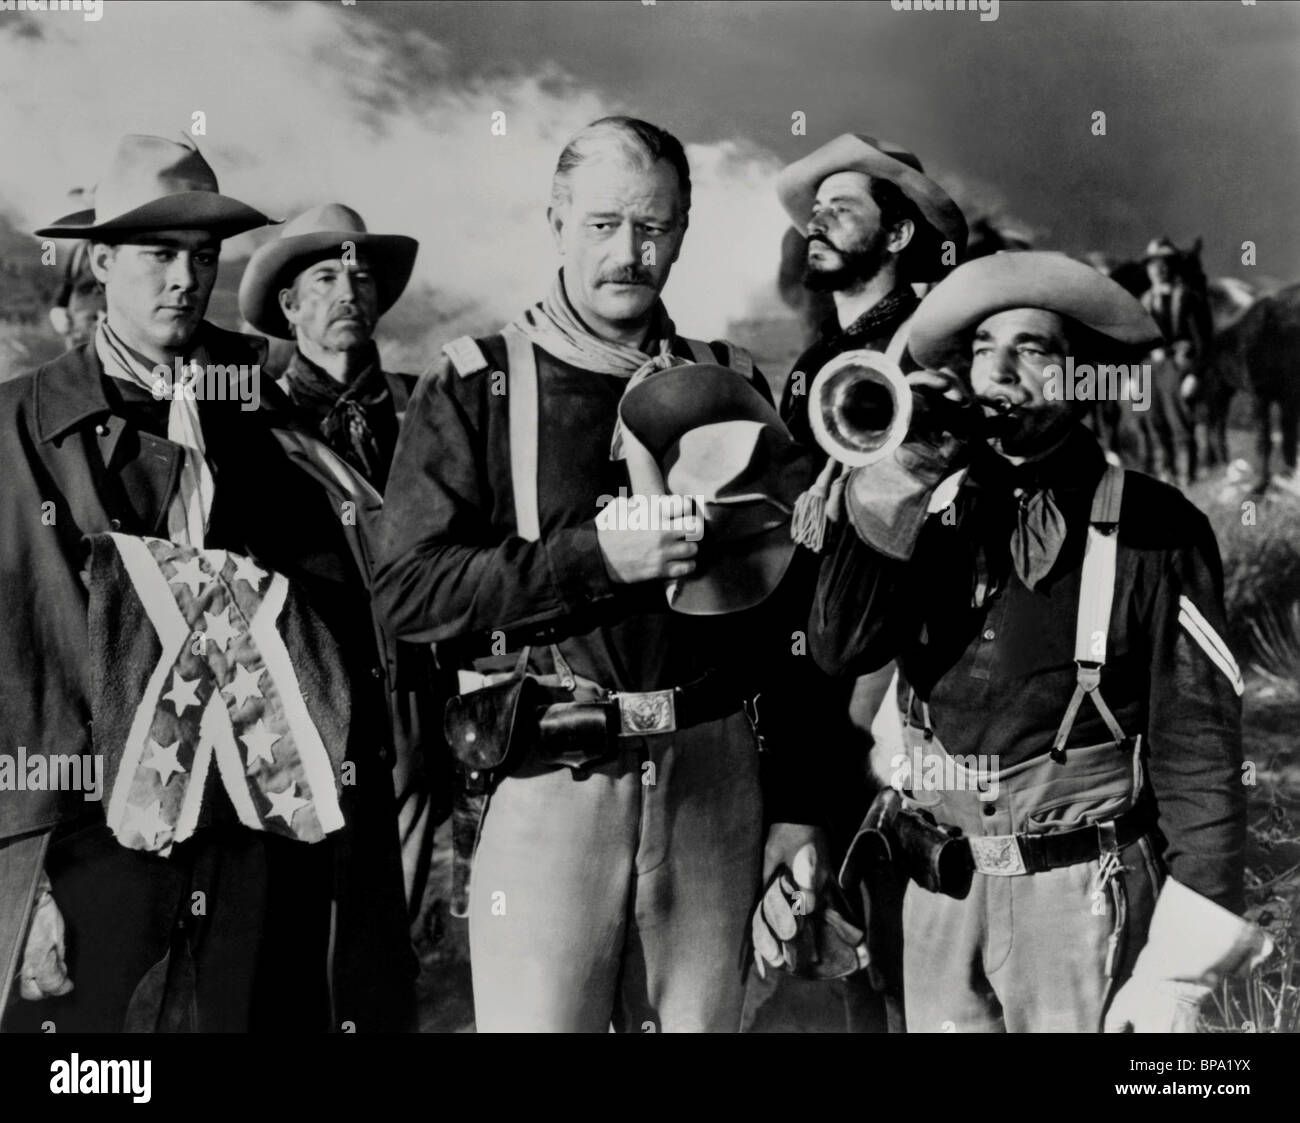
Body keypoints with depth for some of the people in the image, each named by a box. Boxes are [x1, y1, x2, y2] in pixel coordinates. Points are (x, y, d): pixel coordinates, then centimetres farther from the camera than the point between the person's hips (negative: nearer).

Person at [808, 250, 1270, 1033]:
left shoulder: (1154, 530, -7)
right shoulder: (934, 511, 5)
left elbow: (1198, 746, -9)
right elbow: (840, 648, -8)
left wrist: (1177, 970, -14)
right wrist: (902, 476, -15)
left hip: (1084, 901, -3)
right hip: (940, 895, 4)